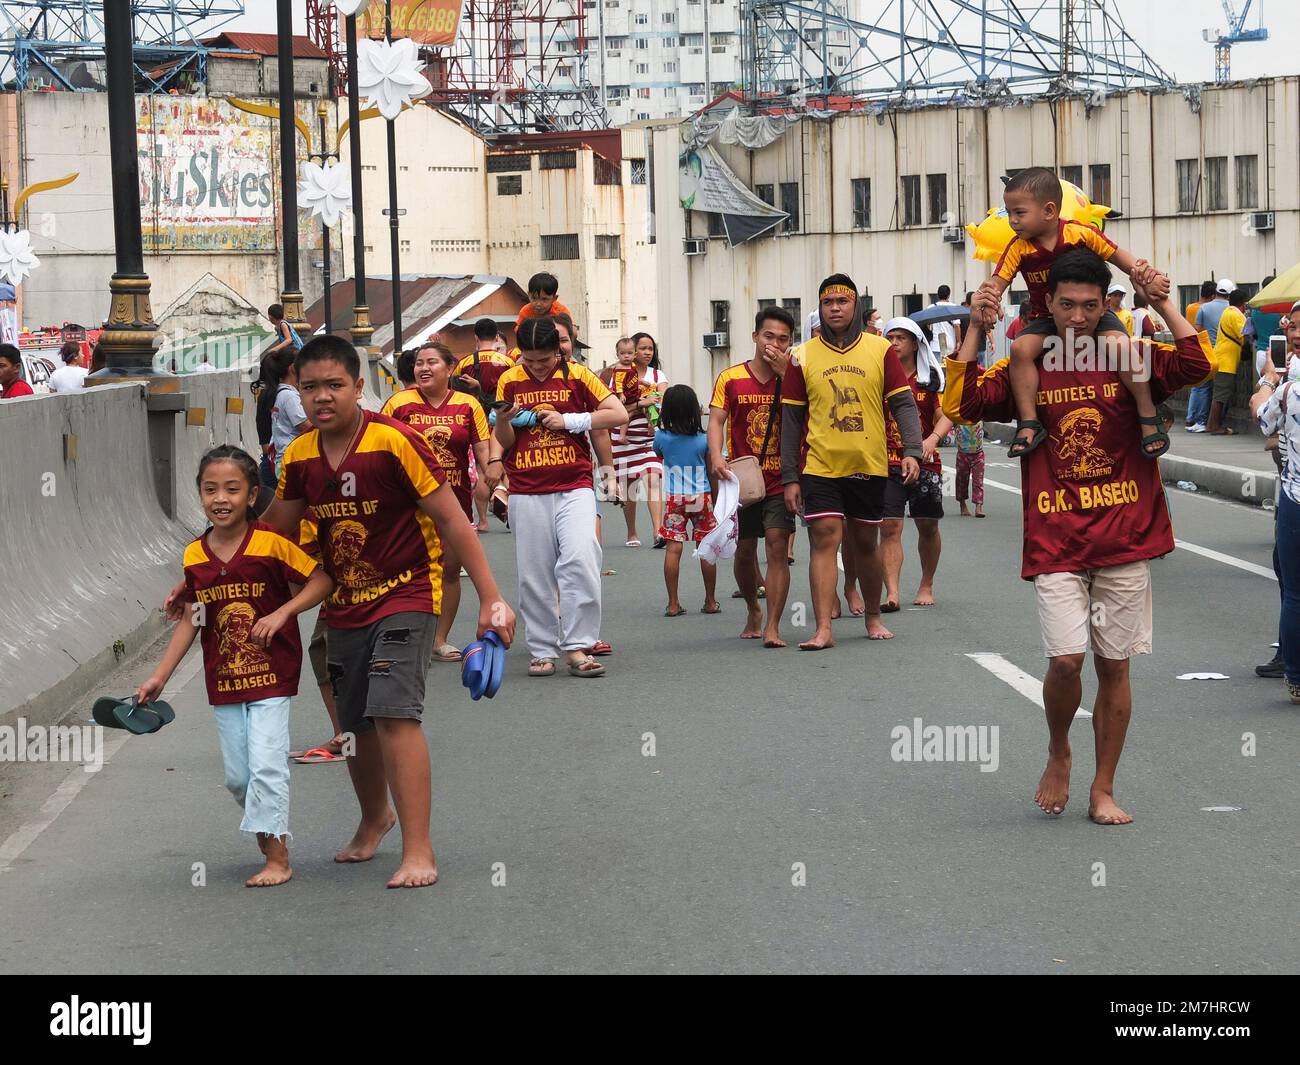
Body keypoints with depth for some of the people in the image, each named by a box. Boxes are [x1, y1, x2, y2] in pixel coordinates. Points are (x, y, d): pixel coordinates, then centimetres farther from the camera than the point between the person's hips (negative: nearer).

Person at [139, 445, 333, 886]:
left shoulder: (272, 543, -13)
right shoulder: (194, 557, 1)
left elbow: (322, 581, -10)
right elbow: (190, 621, 8)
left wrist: (280, 614, -22)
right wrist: (159, 676, 6)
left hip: (271, 675, -5)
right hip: (223, 681, 5)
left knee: (266, 763, -11)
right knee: (237, 775, 9)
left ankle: (276, 857, -4)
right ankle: (271, 831, 32)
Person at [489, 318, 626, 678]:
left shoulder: (576, 375, 3)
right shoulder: (510, 381, 7)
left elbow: (618, 415, 0)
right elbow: (505, 440, 11)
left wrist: (568, 421, -8)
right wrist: (503, 421, -12)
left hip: (574, 487, -2)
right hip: (527, 492, 2)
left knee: (580, 560, -17)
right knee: (534, 575, 2)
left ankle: (577, 646, -11)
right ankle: (543, 650, 12)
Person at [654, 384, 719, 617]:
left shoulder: (662, 436, -6)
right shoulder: (704, 439, -5)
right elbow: (712, 472, 4)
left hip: (674, 499, 0)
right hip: (701, 496, 0)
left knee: (673, 548, 0)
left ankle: (673, 604, -3)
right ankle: (710, 602, 14)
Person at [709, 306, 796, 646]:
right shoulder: (731, 378, 1)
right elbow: (716, 421, -5)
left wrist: (784, 374, -16)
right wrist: (716, 457, -22)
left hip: (780, 479, -1)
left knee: (777, 546, -12)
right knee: (744, 550, 11)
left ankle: (772, 627, -13)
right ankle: (753, 611, 37)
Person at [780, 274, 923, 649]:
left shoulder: (880, 350, 3)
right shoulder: (803, 357, 3)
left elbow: (903, 403, 2)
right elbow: (791, 420, 6)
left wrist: (912, 451, -12)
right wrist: (790, 477, 2)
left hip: (870, 467, 1)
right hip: (820, 467, -1)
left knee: (866, 543, 12)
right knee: (824, 540, -10)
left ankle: (873, 618, 29)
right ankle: (823, 629, -13)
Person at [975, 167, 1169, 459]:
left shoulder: (1082, 233, -13)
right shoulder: (1019, 248, -9)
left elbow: (1117, 256, -4)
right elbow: (998, 281, -14)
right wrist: (989, 291, -40)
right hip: (1046, 320, 2)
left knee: (1120, 345, -30)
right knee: (1021, 348, -29)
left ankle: (1149, 419, -18)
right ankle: (1028, 423, -23)